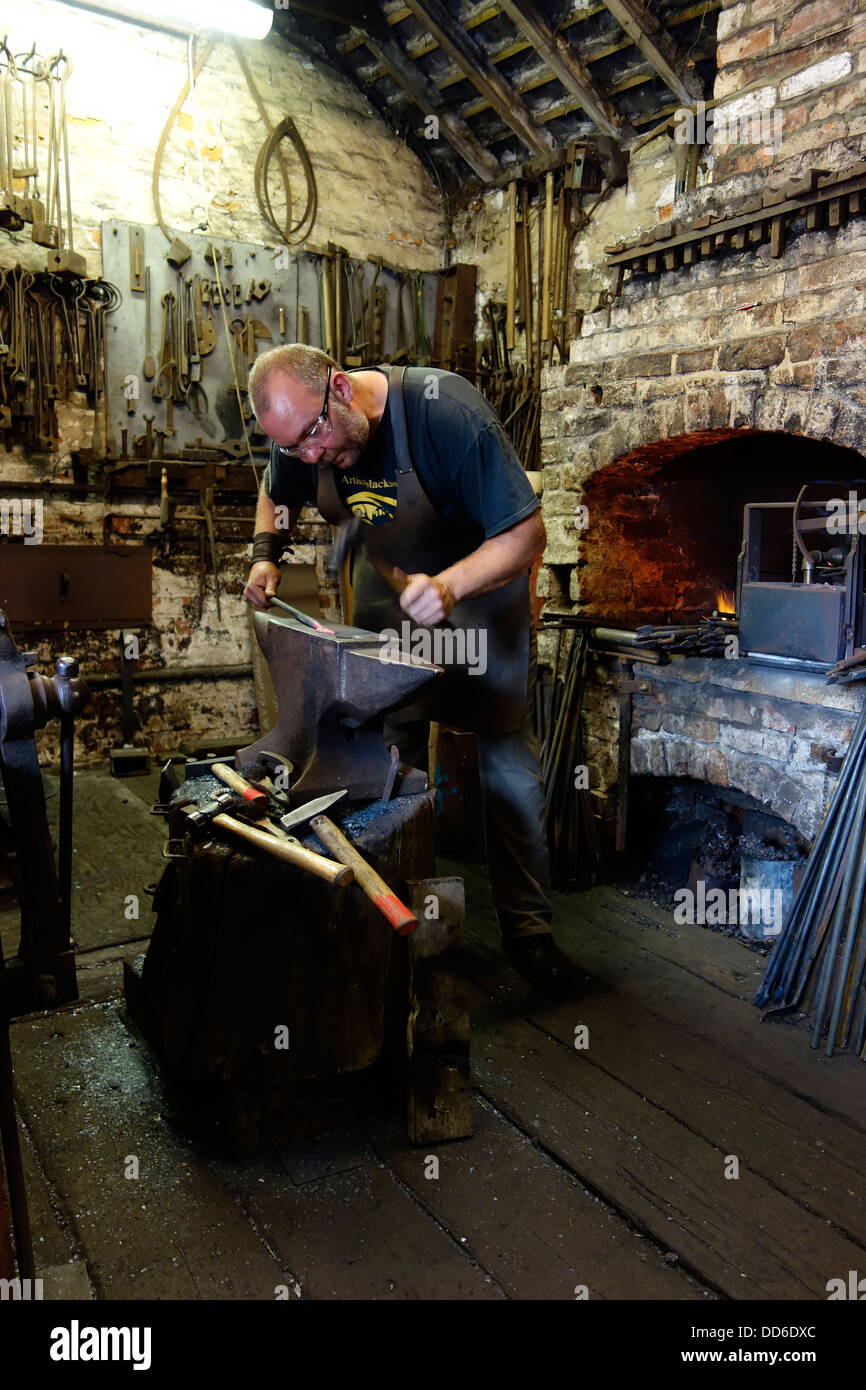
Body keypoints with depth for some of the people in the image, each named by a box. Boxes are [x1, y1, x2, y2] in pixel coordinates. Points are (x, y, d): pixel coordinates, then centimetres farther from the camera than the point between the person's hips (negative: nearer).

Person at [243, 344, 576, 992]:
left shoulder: (447, 413, -32)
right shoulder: (302, 431, -13)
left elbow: (526, 532, -30)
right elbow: (277, 496, 10)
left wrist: (450, 586, -46)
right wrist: (265, 555, -10)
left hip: (481, 580, -4)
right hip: (387, 585, 5)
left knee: (509, 763, -5)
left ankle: (527, 926, 8)